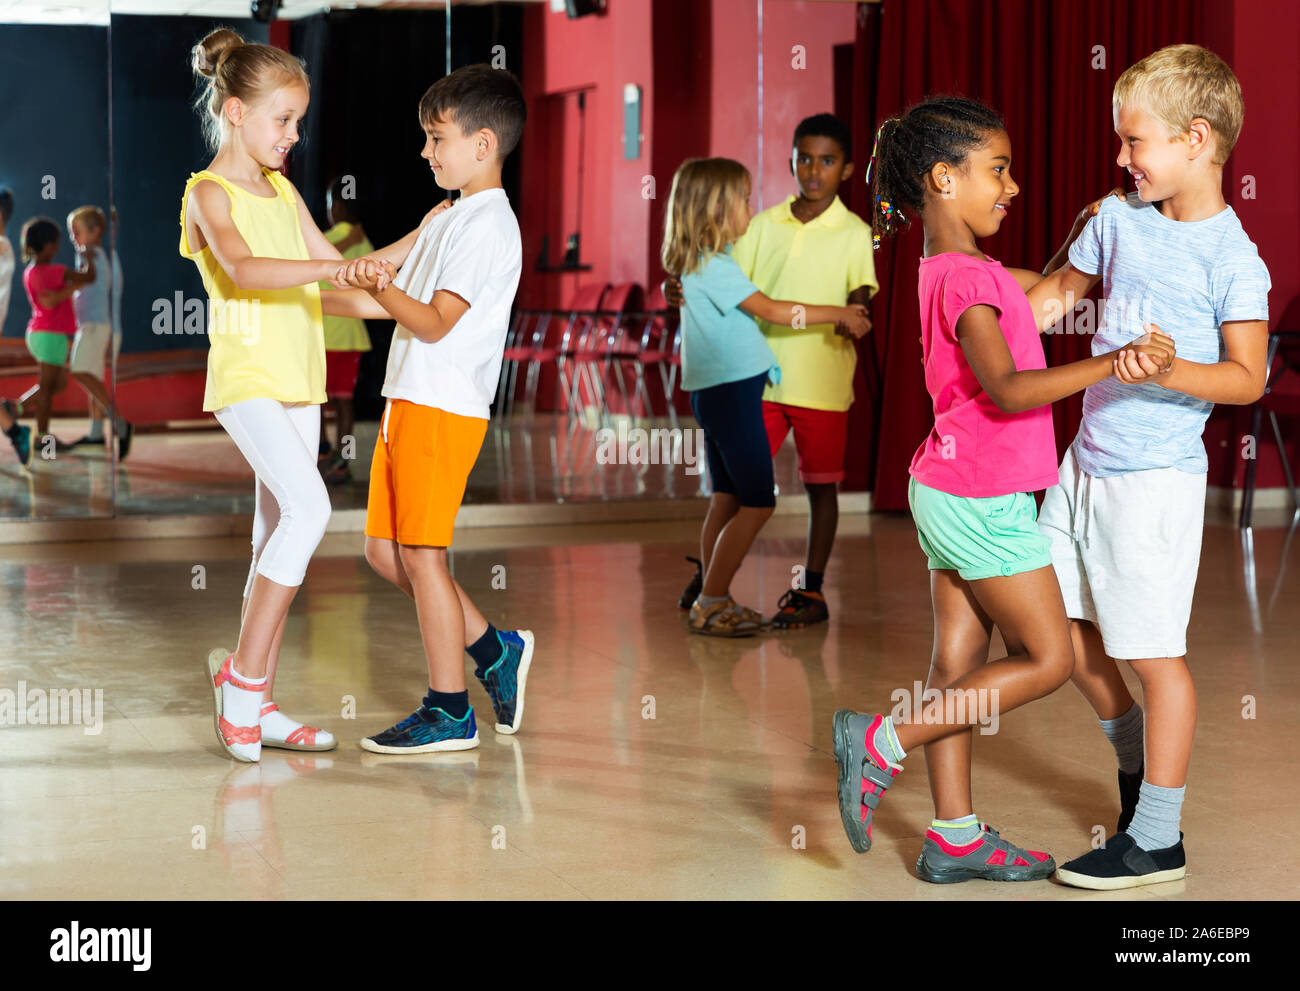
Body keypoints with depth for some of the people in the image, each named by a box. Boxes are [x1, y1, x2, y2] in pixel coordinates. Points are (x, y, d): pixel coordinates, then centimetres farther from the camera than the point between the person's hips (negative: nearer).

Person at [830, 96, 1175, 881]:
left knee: (961, 661, 11)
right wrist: (1114, 363, -36)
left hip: (951, 492, 9)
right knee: (1048, 660, 1)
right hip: (983, 500, -9)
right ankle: (882, 743, -1)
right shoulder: (965, 280, -21)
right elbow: (1007, 389, -31)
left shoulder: (952, 269, 10)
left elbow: (1046, 295, 23)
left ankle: (955, 837, 17)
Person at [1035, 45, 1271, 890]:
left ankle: (1157, 839, 11)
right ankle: (1138, 762, 37)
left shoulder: (1233, 258, -13)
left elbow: (1248, 378, -15)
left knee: (1151, 652, 0)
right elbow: (1061, 292, 22)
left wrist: (1165, 371, -29)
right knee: (1061, 625, 14)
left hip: (1156, 476, -7)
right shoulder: (1119, 218, 6)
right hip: (1087, 460, 7)